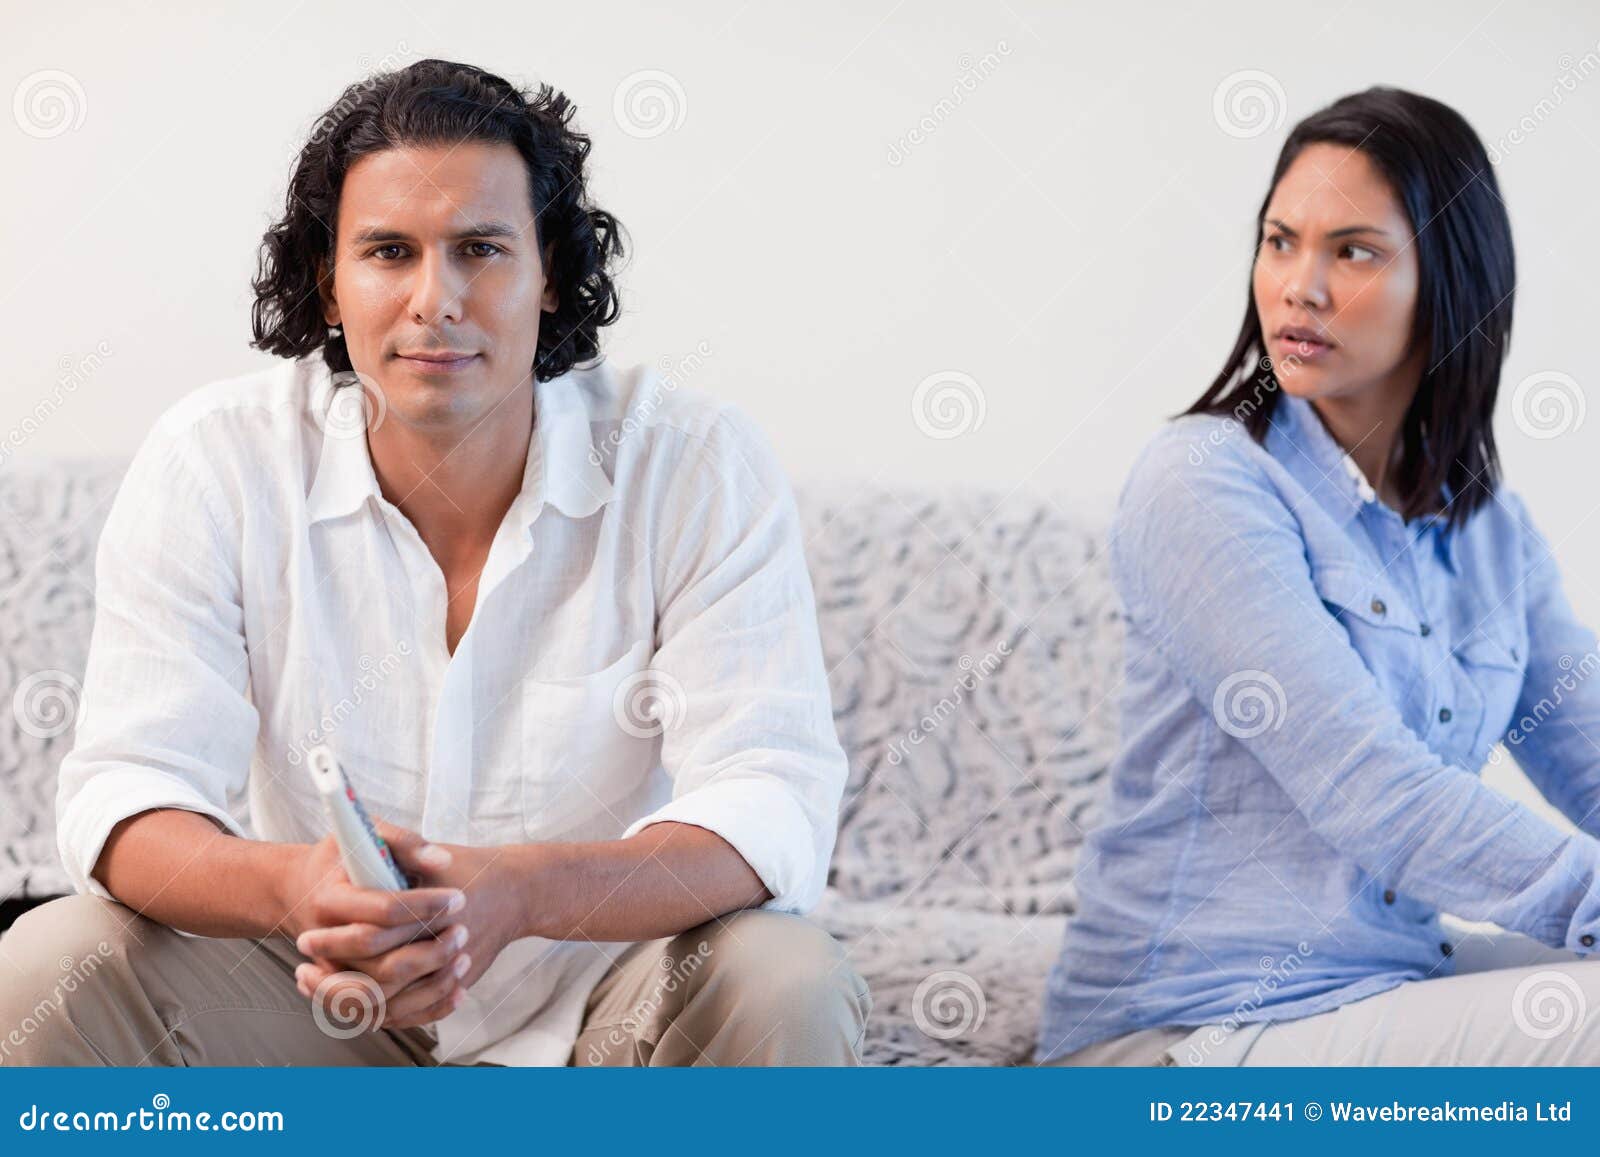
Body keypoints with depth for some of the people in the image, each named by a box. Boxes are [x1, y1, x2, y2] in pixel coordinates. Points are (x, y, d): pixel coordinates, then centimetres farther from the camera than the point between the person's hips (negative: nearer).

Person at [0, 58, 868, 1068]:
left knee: (788, 988, -31)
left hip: (604, 998, -1)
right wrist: (292, 889, -42)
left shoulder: (701, 465, -13)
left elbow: (772, 804, -22)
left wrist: (520, 894, -43)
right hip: (310, 1001, 1)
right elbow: (127, 799, -16)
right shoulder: (214, 464, -10)